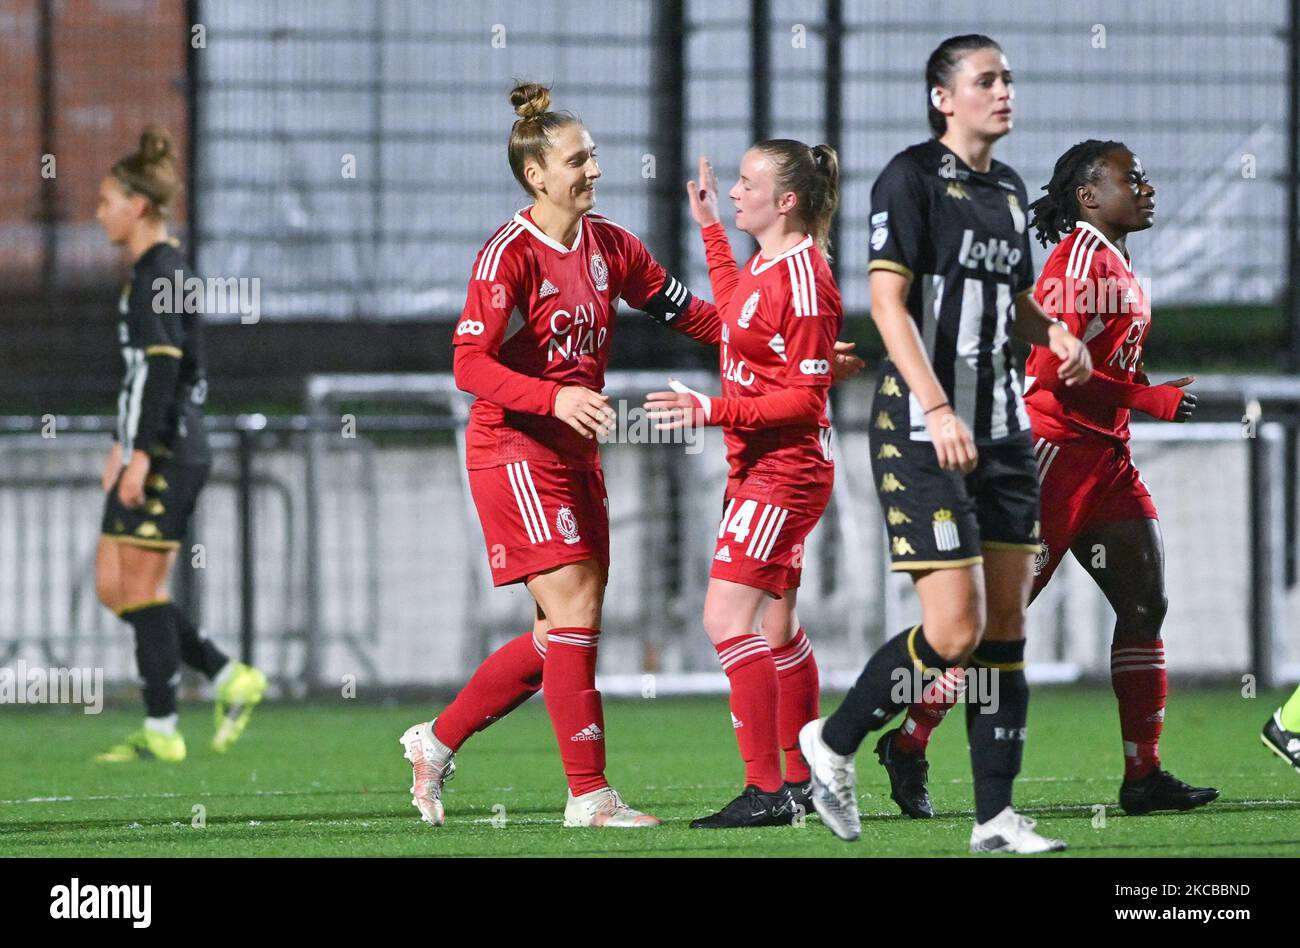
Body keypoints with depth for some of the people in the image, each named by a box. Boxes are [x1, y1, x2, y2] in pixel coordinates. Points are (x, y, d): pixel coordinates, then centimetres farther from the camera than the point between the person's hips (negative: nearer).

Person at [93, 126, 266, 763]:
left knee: (142, 587, -5)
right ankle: (229, 676, 11)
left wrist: (141, 452, -23)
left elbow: (162, 366, -21)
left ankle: (161, 732, 0)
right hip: (152, 451, 10)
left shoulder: (158, 274, -13)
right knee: (112, 586, 10)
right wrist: (121, 443, 27)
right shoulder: (153, 271, 17)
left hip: (167, 453, -10)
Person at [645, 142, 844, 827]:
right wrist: (710, 228, 34)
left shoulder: (803, 279, -20)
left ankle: (765, 791, -14)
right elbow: (736, 319, 33)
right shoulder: (765, 266, 9)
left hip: (781, 473, -10)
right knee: (773, 624, 16)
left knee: (728, 619, -14)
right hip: (760, 469, 10)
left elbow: (806, 399, -21)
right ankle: (800, 783, 26)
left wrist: (713, 410, -27)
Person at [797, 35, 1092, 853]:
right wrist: (937, 410, -24)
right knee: (956, 629, -13)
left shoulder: (1009, 190, 14)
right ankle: (834, 741, 8)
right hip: (923, 431, -7)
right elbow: (887, 301, -15)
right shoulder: (911, 179, -8)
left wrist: (1054, 334, 3)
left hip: (1002, 430, 7)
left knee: (1007, 625, 3)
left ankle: (996, 816, 7)